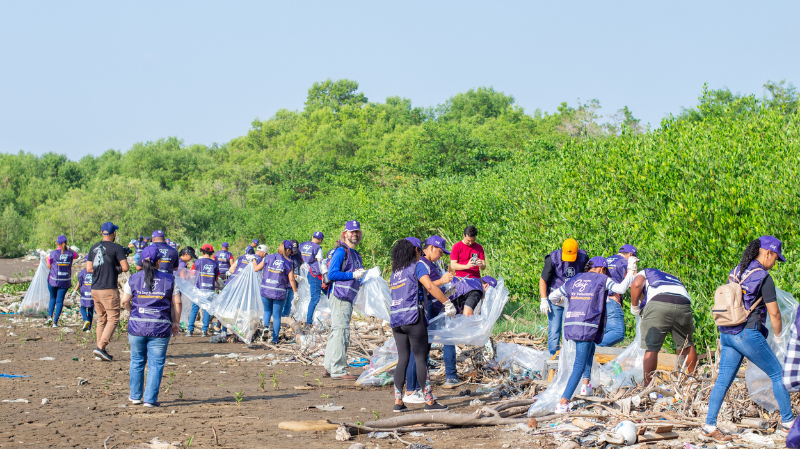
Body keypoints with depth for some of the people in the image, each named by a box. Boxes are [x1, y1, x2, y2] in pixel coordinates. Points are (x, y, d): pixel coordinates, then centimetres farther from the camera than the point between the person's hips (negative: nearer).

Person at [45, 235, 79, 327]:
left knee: (52, 298, 20)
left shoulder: (53, 253, -9)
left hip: (53, 280, -1)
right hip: (65, 281, 1)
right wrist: (68, 248, 27)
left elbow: (49, 267, 2)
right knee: (60, 300, 4)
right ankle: (55, 321, -1)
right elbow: (76, 255, 23)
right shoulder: (70, 253, -1)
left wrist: (47, 259, 19)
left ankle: (50, 316, 6)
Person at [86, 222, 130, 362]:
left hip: (95, 290, 7)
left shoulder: (93, 248, 11)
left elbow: (88, 269, 12)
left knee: (101, 319, 14)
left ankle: (101, 350, 13)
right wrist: (118, 268, 8)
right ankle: (100, 347, -15)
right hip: (109, 290, -7)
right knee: (113, 319, -2)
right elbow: (125, 267, -12)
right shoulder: (116, 247, -8)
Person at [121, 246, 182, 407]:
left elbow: (125, 301, 1)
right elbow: (177, 303, 0)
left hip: (137, 325, 1)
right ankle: (150, 399, 2)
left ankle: (135, 395, 25)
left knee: (137, 361, 16)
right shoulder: (169, 279, 1)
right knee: (156, 363, 4)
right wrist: (176, 323, 10)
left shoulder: (134, 278, 2)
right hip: (160, 327, -1)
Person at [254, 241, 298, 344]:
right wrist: (295, 293, 7)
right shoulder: (288, 263, -3)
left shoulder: (268, 258, 1)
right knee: (277, 316, 11)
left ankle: (266, 325, -5)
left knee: (267, 310, 23)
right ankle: (275, 339, 10)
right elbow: (291, 279, -3)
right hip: (279, 292, -2)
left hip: (265, 290, 2)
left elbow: (256, 268, 8)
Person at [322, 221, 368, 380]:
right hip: (339, 296, -10)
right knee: (341, 331, -11)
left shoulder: (355, 254, 21)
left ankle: (328, 367, 19)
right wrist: (353, 275, -17)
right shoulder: (341, 251, -8)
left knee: (337, 332, 13)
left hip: (347, 298, 10)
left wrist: (361, 275, 6)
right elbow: (332, 274, -16)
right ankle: (338, 370, -11)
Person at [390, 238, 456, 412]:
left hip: (396, 319, 7)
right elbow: (429, 286, -14)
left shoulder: (395, 272, 19)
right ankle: (429, 401, -2)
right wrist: (447, 303, -10)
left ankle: (398, 401, 5)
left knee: (402, 359, 8)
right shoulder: (418, 266, -1)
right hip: (413, 316, -7)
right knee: (420, 359, -4)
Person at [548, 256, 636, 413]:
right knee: (579, 366, -6)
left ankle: (586, 384, 25)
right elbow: (621, 288, -8)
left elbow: (552, 296, 21)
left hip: (570, 324, 6)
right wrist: (631, 271, 6)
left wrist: (559, 301, 45)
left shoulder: (574, 280, 20)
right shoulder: (601, 279, 7)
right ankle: (563, 403, -17)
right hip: (586, 326, -6)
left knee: (590, 348, 34)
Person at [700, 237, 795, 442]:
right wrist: (779, 336, 8)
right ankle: (788, 421, 18)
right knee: (777, 374, 9)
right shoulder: (763, 277, -10)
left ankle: (709, 427, 2)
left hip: (726, 333, 7)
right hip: (748, 334, -7)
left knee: (723, 379, 7)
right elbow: (774, 313, -8)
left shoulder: (735, 272, 12)